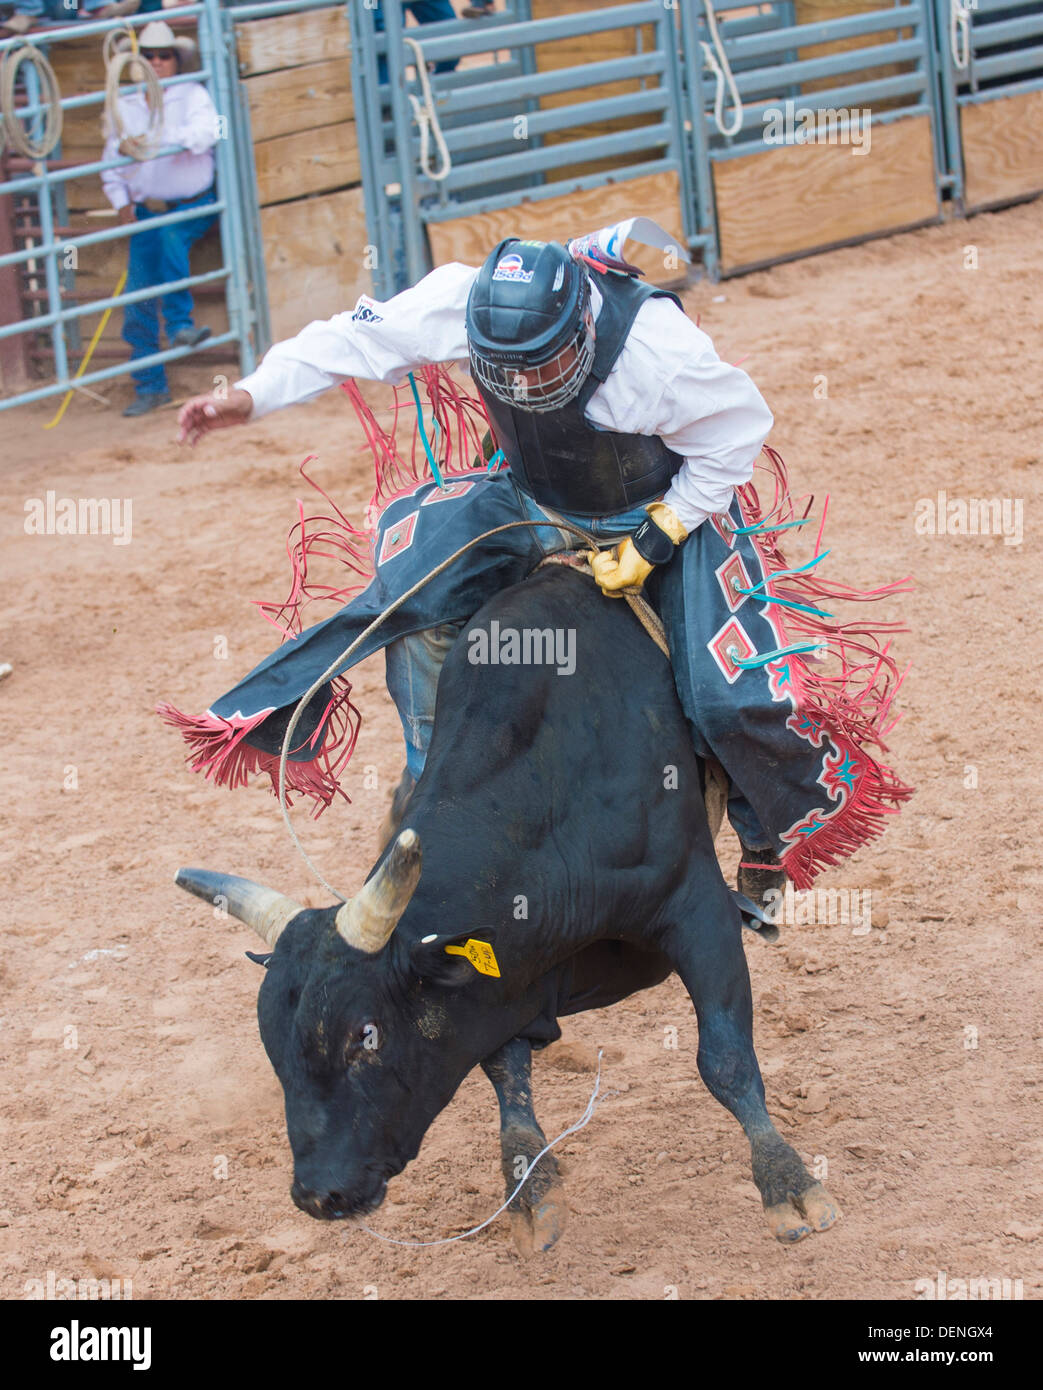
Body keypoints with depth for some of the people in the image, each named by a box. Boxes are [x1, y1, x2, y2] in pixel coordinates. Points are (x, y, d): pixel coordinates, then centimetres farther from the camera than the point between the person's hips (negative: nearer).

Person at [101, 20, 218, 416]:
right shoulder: (126, 106, 9)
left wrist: (152, 141, -33)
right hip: (146, 211, 4)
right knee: (138, 295, -5)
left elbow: (206, 132, -23)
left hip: (193, 206, -3)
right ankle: (149, 386, 3)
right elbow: (111, 160, 17)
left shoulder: (192, 95, -2)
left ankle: (179, 324, -31)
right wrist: (121, 202, 2)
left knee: (171, 237, -38)